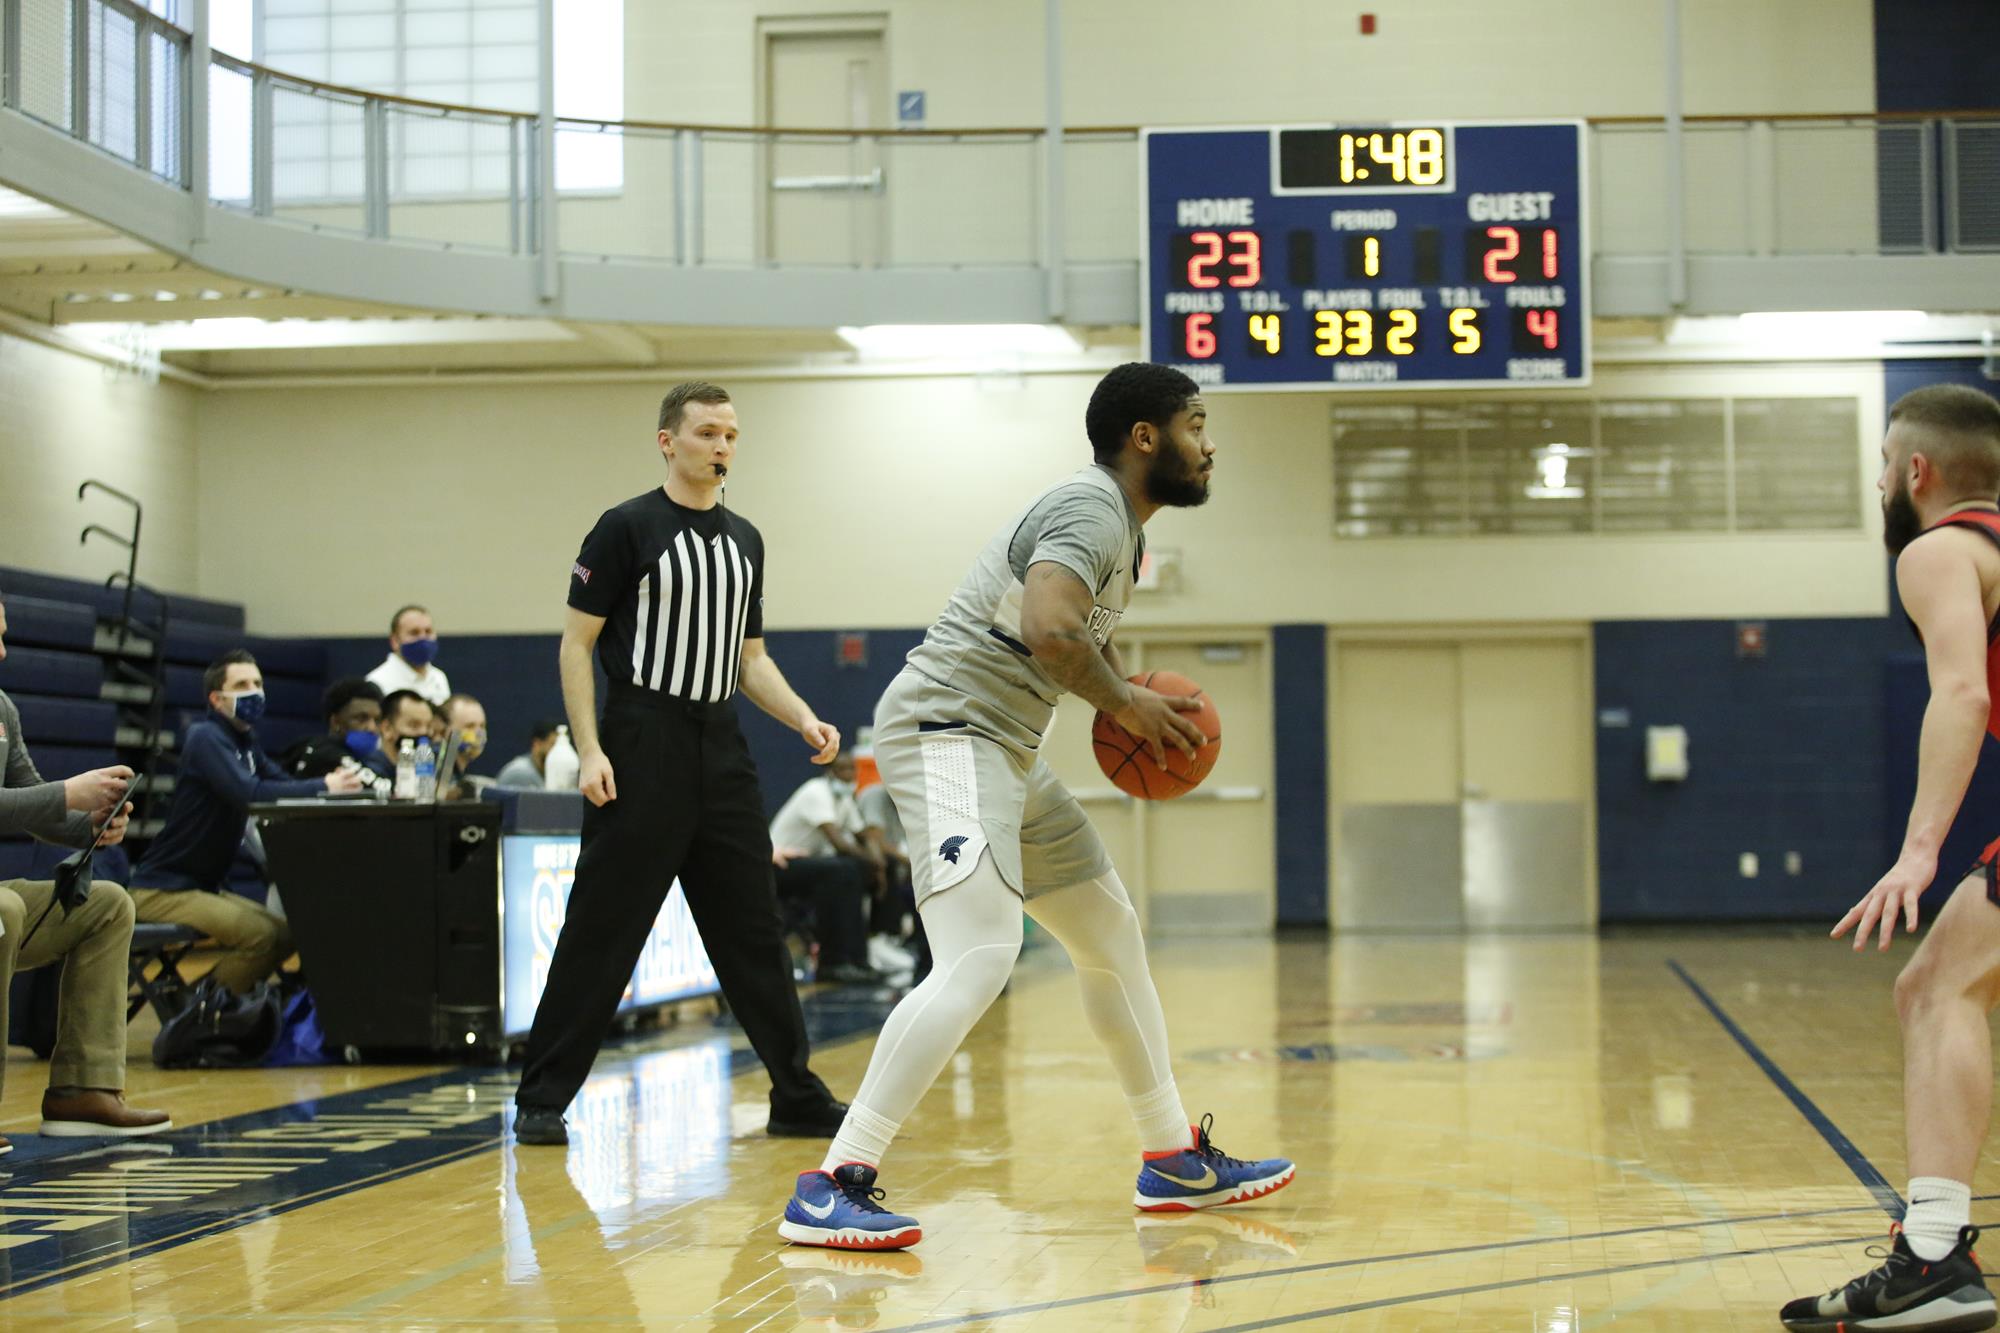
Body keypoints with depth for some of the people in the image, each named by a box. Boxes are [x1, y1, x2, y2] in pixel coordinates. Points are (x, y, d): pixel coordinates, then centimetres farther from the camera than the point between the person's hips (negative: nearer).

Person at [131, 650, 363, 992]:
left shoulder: (245, 742, 14)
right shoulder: (206, 737, -15)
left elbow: (283, 784, 2)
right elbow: (248, 793, -31)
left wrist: (337, 782, -18)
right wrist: (323, 787, -30)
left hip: (203, 886, 10)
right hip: (162, 890, -10)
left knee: (285, 934, 8)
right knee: (260, 935, -22)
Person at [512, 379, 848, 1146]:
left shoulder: (743, 540, 14)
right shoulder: (627, 528, -4)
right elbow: (576, 643, -5)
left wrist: (804, 720, 2)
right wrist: (590, 750, -14)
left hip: (720, 748, 6)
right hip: (642, 745, -6)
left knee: (753, 927, 7)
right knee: (603, 929, -4)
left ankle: (797, 1097, 13)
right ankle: (542, 1099, 5)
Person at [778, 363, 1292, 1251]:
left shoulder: (1121, 526, 17)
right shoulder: (1092, 506, -15)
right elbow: (1046, 629, -32)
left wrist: (1128, 696, 13)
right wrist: (1122, 704, -16)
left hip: (1005, 749, 11)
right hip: (947, 731, -11)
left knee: (1112, 938, 16)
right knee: (978, 959, -23)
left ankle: (1174, 1161, 28)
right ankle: (830, 1189, -23)